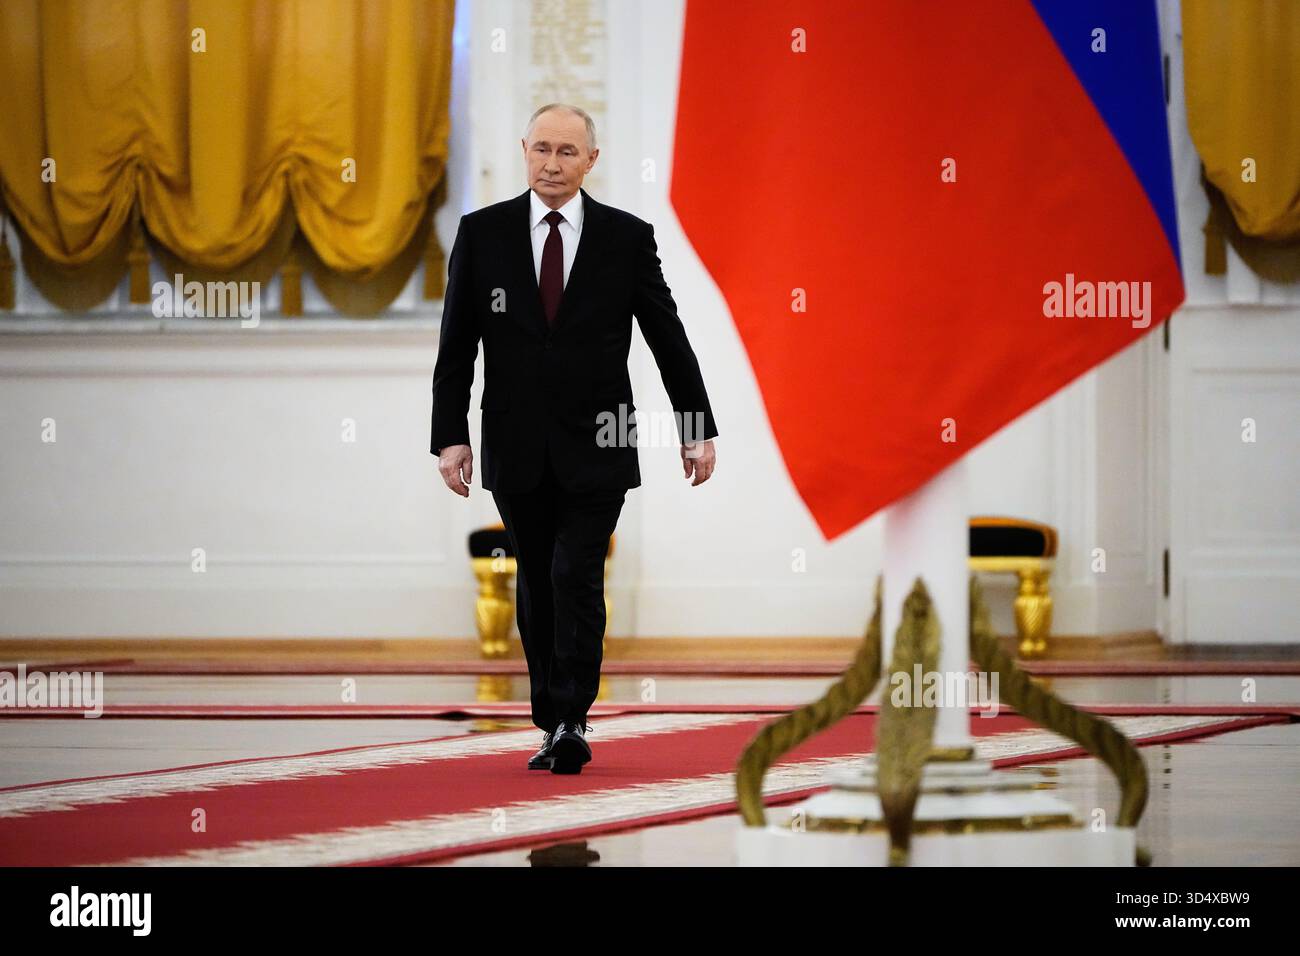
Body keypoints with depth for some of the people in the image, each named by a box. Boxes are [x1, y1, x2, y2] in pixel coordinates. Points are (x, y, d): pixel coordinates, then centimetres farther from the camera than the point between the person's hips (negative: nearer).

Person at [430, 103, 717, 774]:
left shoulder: (627, 237, 1)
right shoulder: (482, 233, 3)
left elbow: (668, 339, 5)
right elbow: (456, 345, 4)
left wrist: (697, 429, 4)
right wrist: (450, 435, -3)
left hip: (596, 446, -2)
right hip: (516, 448, 2)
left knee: (577, 576, -13)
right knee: (537, 584, 7)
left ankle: (572, 723, -12)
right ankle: (554, 725, 15)